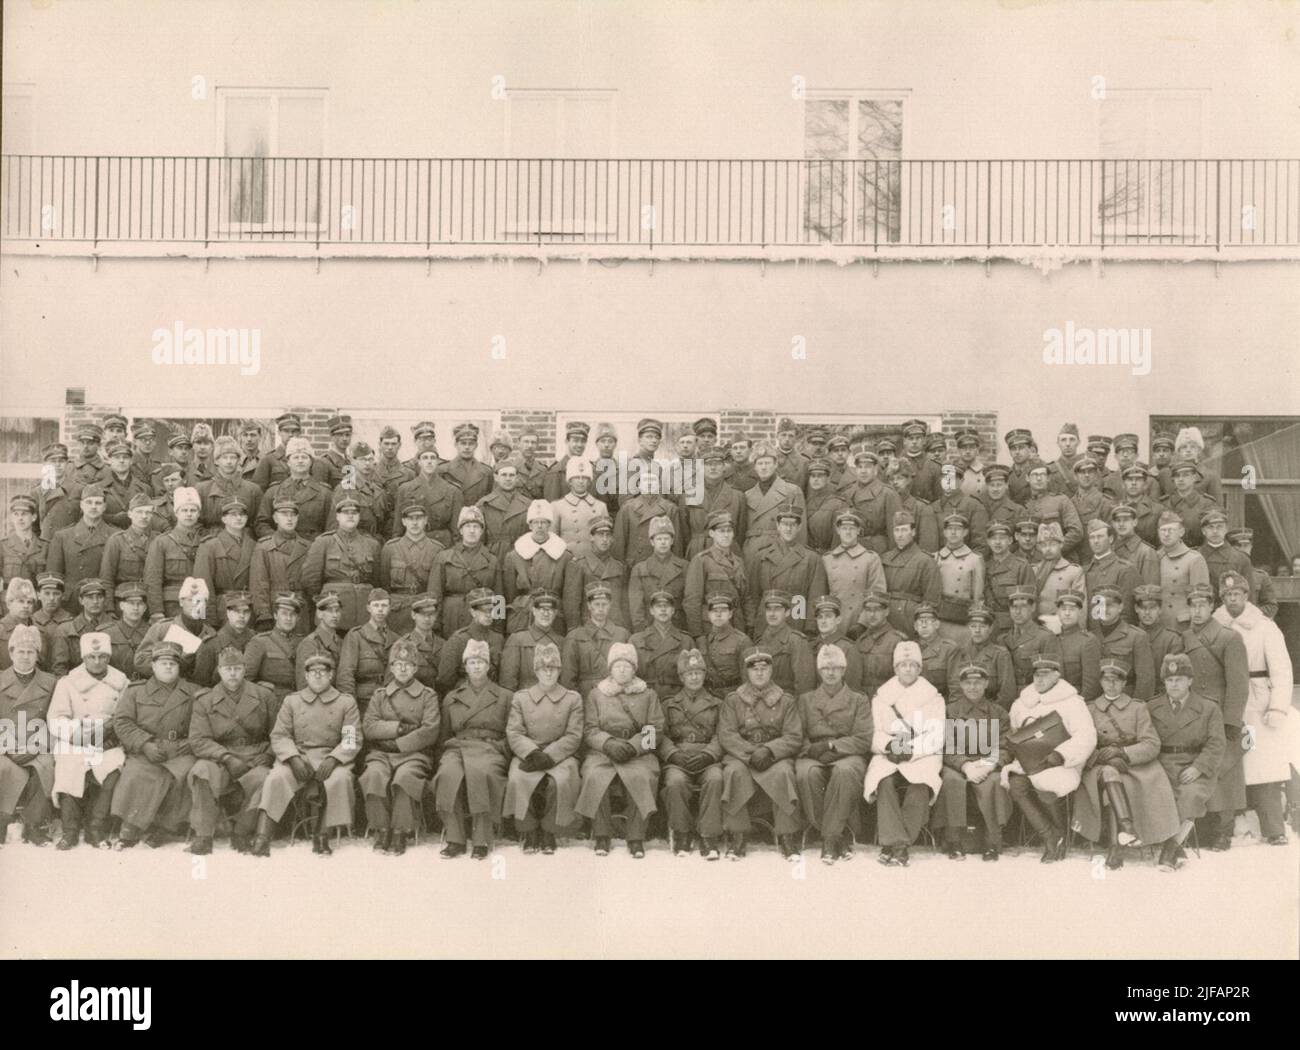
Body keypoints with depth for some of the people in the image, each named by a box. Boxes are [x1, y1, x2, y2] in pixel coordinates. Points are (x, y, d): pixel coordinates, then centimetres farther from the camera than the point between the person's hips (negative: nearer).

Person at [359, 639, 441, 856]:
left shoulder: (427, 696, 10)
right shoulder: (379, 695, 18)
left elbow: (429, 732, -4)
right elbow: (368, 727, 3)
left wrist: (398, 744, -10)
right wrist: (400, 728, -7)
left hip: (414, 754, -2)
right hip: (380, 753, 2)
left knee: (405, 776, -34)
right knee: (375, 775, -31)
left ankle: (400, 834, -25)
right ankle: (381, 830, -20)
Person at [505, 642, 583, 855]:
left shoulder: (573, 699, 11)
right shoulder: (520, 698, 14)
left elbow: (573, 736, 2)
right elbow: (513, 733, 4)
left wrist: (549, 755, -13)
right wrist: (532, 753, -15)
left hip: (560, 755, -1)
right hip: (527, 754, 1)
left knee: (560, 781, -34)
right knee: (518, 780, -32)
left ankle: (549, 834, -12)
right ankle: (529, 834, -15)